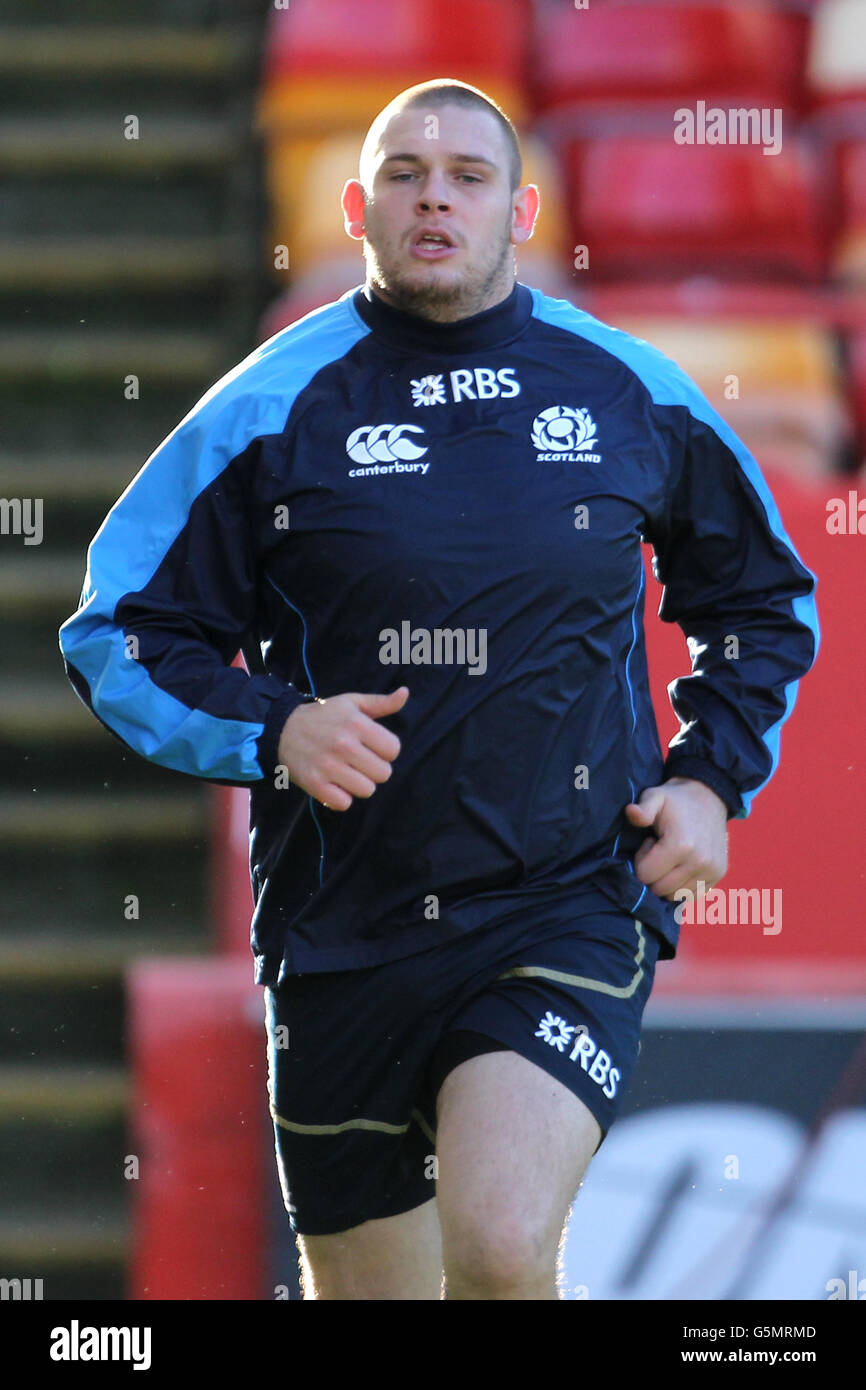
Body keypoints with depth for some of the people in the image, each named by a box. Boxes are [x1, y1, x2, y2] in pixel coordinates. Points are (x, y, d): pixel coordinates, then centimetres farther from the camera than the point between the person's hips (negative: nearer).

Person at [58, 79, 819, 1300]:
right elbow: (121, 635, 2)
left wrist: (711, 777, 7)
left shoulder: (633, 395, 5)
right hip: (342, 935, 1)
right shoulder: (276, 407, -1)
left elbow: (763, 600, 21)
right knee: (366, 1287, 9)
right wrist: (272, 730, -14)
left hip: (571, 912, -1)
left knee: (501, 1244, -26)